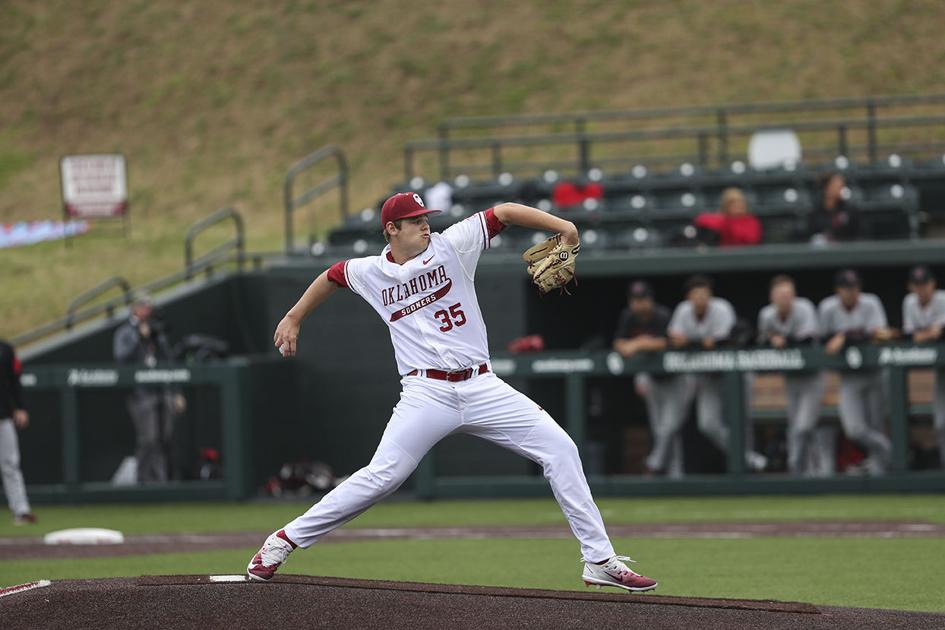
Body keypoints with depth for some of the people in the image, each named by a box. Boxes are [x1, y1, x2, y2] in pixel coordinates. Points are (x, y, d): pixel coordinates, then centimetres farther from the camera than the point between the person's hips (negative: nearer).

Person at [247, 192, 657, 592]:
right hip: (427, 393, -1)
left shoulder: (451, 246, 3)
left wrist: (562, 226, -13)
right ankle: (284, 541, -1)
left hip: (482, 389, 2)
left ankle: (599, 560, -5)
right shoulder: (370, 273, 7)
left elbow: (503, 212, -1)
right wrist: (293, 318, 30)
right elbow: (332, 276, 27)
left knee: (559, 448, -10)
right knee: (380, 478, -13)